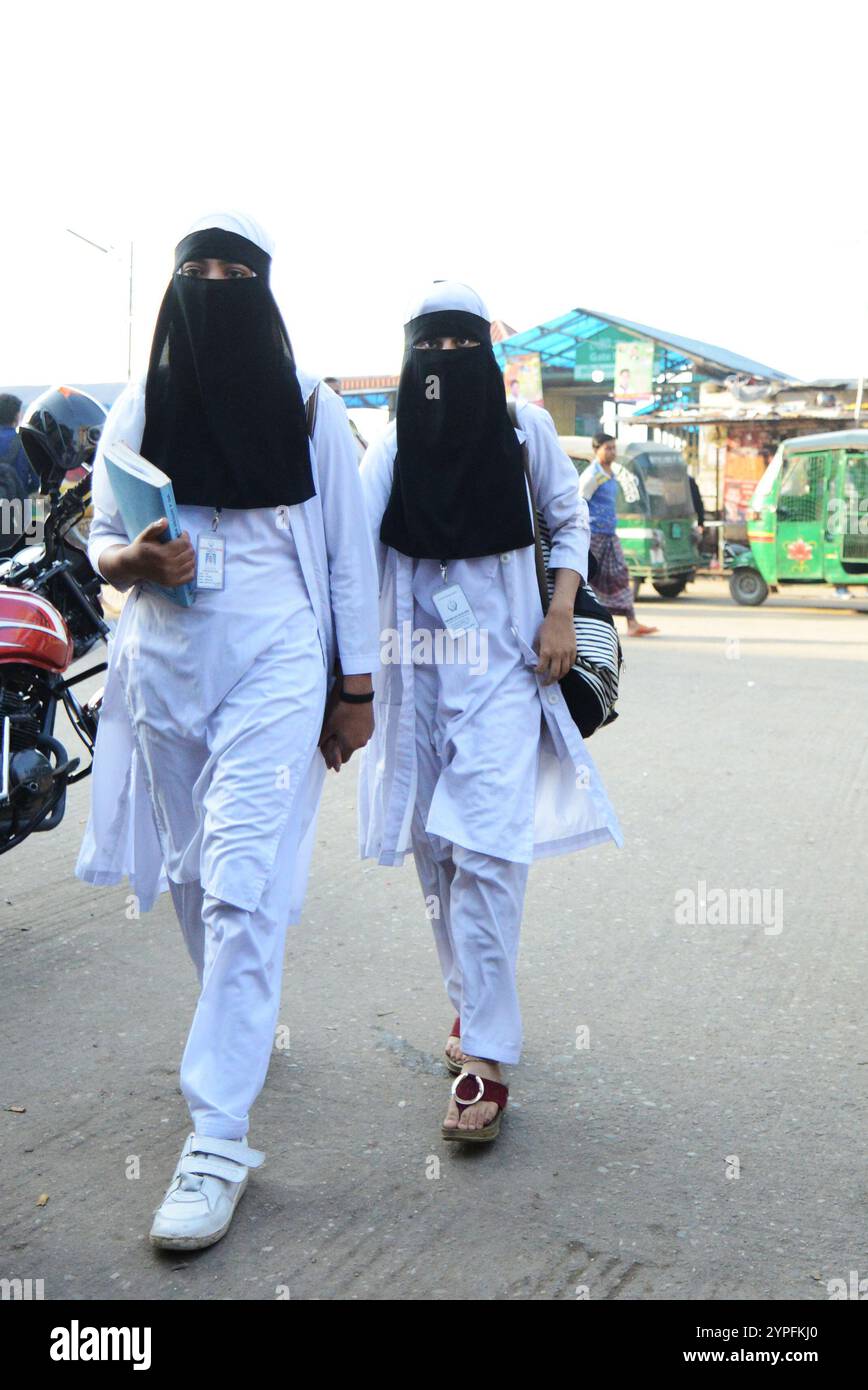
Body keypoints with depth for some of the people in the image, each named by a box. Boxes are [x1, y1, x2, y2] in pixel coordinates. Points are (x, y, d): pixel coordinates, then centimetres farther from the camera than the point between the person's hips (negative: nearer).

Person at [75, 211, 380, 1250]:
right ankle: (242, 1021, 39)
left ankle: (218, 1139, -11)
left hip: (275, 660, -3)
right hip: (163, 663, 4)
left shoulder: (311, 407, 4)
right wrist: (133, 559, -13)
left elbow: (348, 553, 5)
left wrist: (356, 687, 1)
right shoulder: (136, 408, 10)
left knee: (244, 884, -12)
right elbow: (100, 541, 12)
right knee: (192, 871, 13)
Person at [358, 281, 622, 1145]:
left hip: (502, 659, -2)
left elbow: (568, 522, 11)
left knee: (486, 848, -14)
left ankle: (486, 1055, -11)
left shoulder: (525, 429, 2)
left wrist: (561, 612, -3)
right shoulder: (392, 446, 3)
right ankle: (470, 1004, 28)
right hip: (416, 661, 3)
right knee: (434, 848, 9)